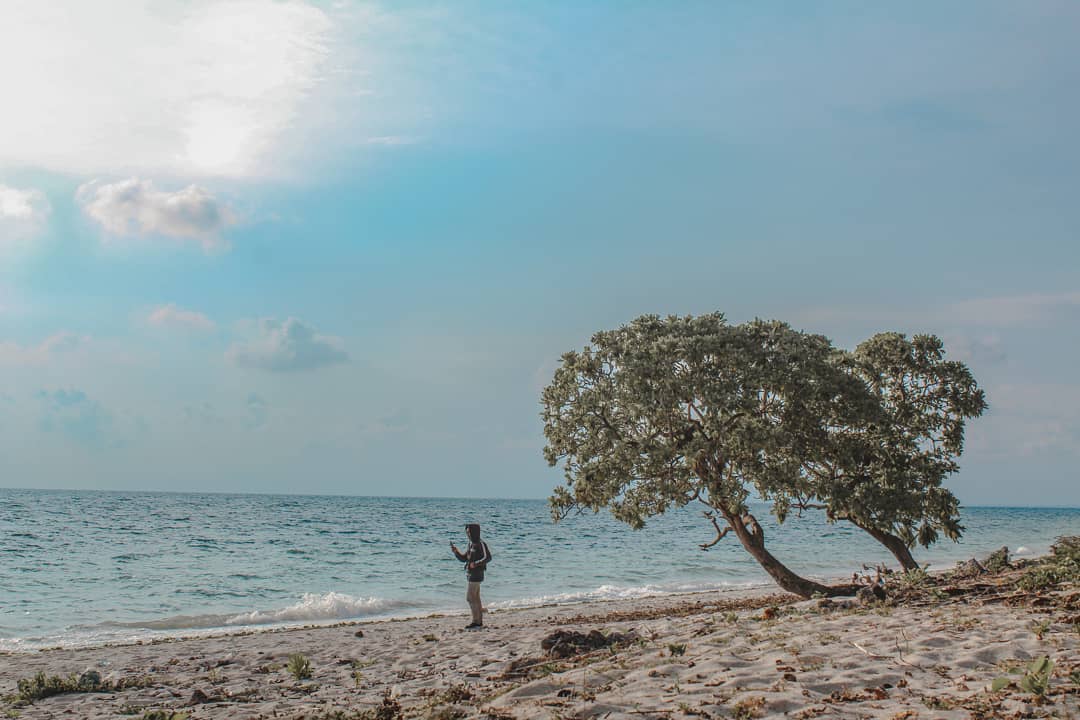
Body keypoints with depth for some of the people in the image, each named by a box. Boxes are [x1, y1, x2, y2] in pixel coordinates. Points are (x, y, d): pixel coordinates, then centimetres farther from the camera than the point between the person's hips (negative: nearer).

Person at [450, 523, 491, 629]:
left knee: (470, 598, -10)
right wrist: (456, 551, 2)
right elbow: (463, 558, 18)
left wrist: (476, 563, -29)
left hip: (476, 575, -9)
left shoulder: (481, 544, -13)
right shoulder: (471, 544, 15)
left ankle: (476, 622, -7)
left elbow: (488, 557, -23)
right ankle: (479, 622, 17)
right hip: (471, 574, 9)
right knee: (476, 598, 12)